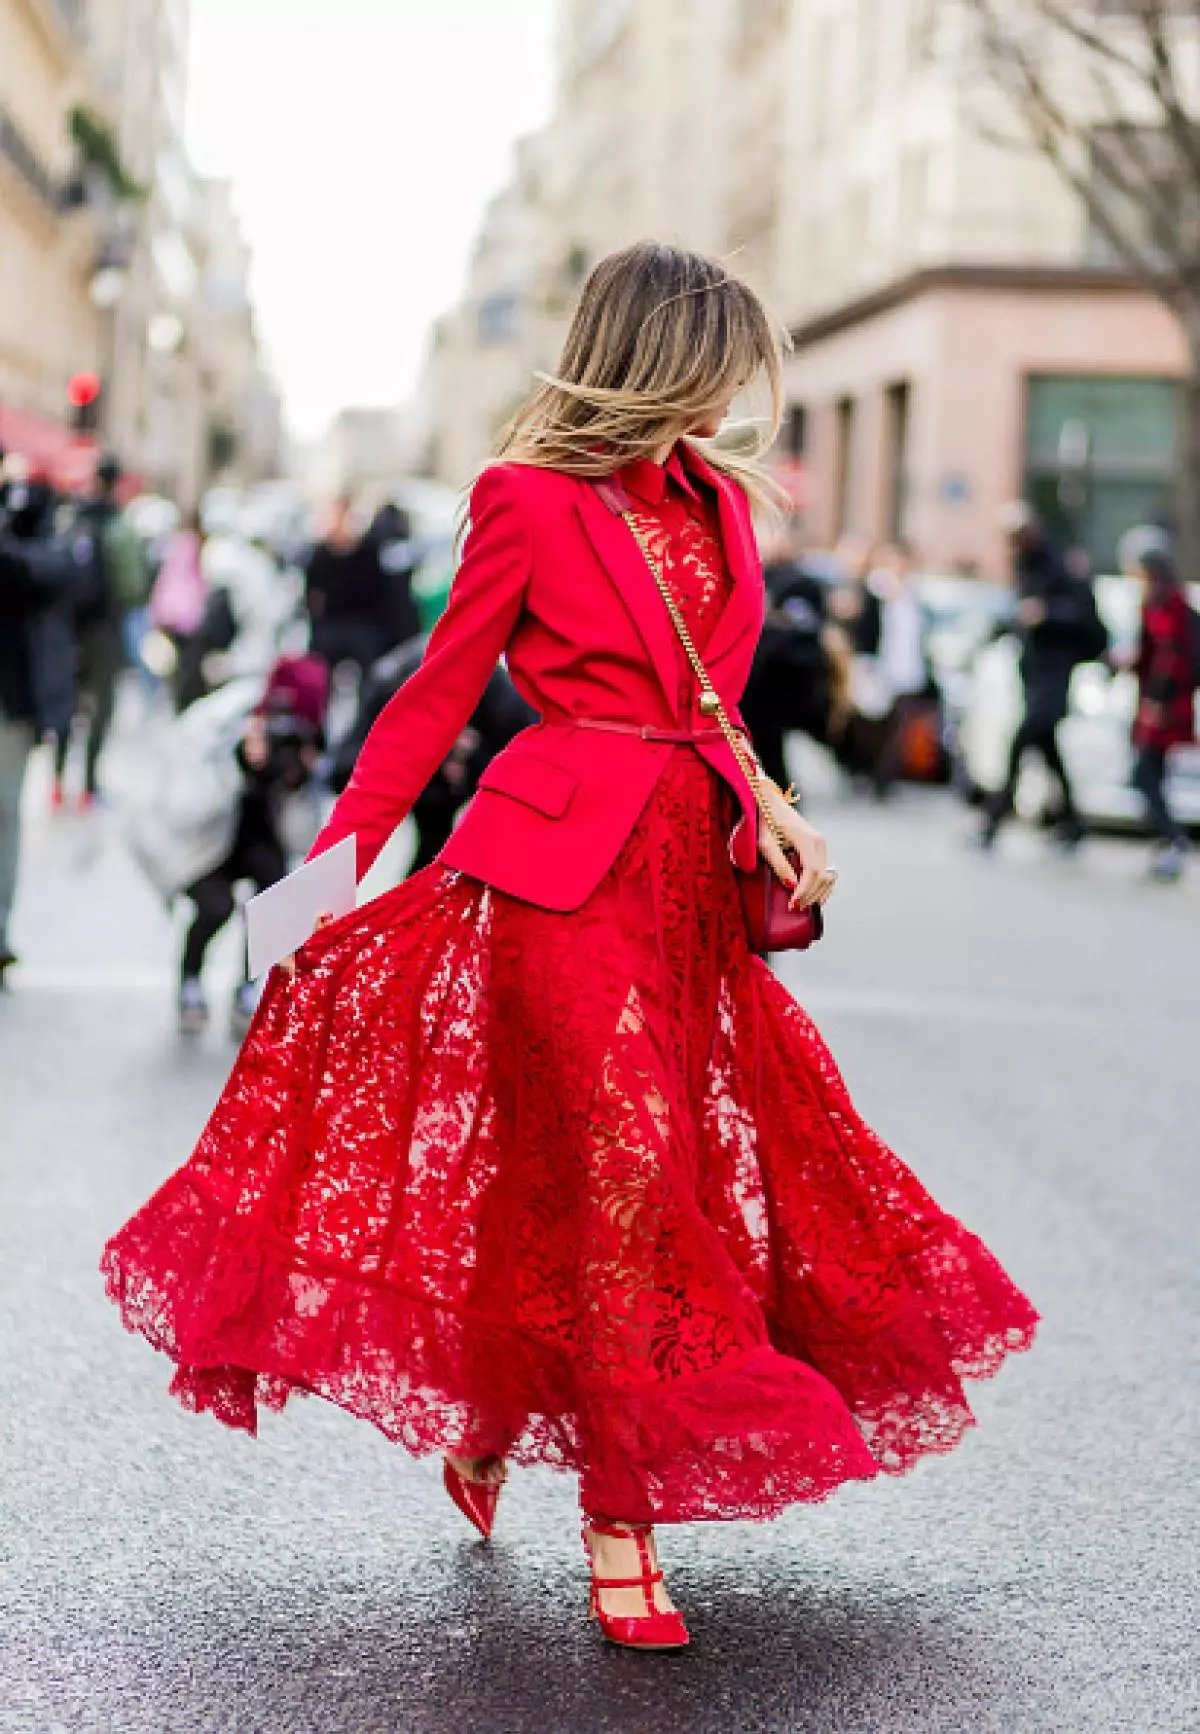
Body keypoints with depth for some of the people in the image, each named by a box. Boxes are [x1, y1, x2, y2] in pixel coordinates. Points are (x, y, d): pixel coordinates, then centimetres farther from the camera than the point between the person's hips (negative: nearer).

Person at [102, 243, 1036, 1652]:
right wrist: (337, 855, -7)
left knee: (750, 1157, 8)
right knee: (623, 1166, -10)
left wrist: (767, 808, 7)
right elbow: (438, 693, -2)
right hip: (565, 865, -7)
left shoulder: (717, 499, 15)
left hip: (692, 870, 7)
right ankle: (617, 1522, 1)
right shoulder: (530, 500, -4)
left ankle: (489, 1420, 25)